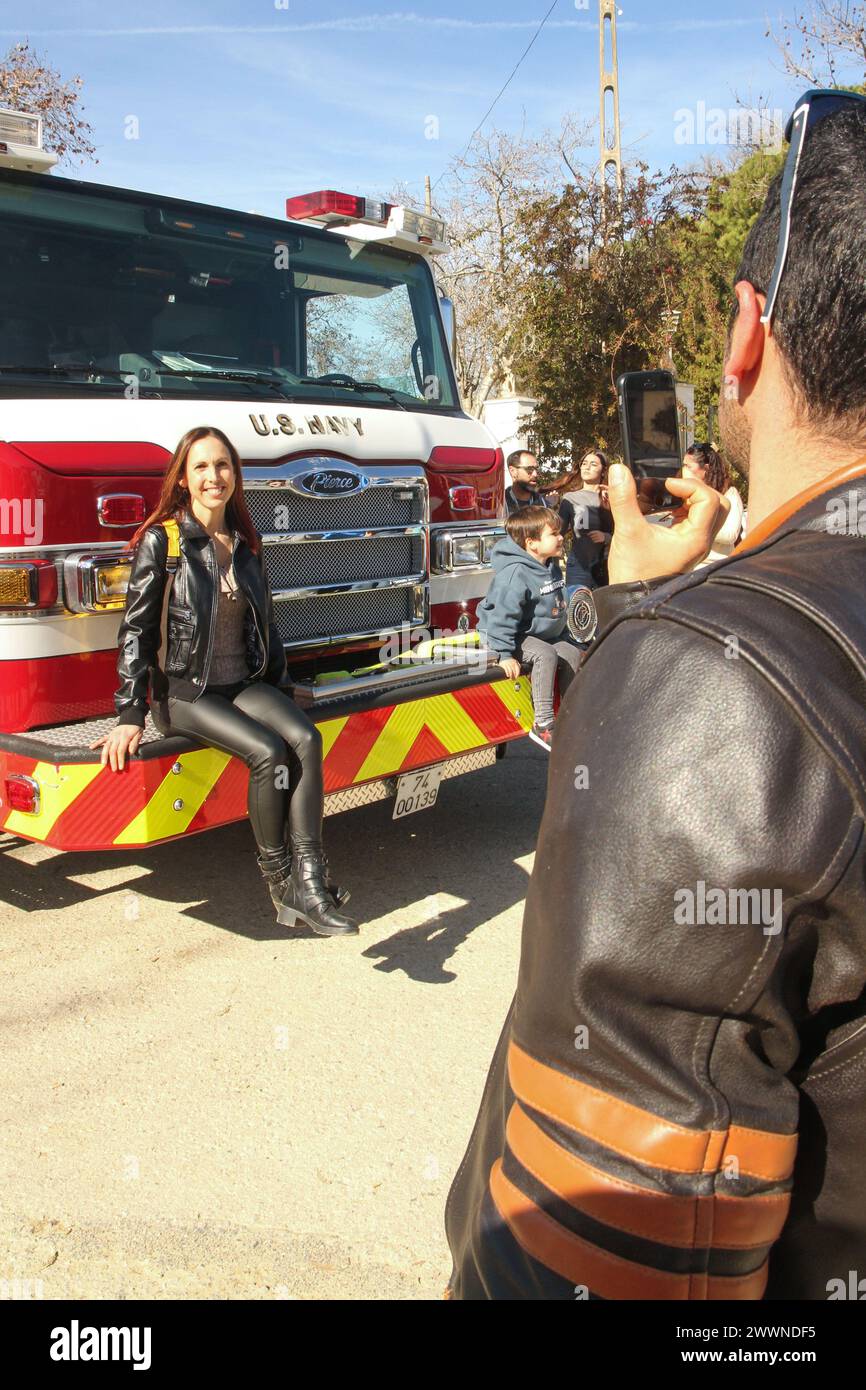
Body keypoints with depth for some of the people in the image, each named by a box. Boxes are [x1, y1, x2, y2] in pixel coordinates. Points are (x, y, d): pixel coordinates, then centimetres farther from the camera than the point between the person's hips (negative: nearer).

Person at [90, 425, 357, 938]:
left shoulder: (246, 543, 12)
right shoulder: (161, 541, -5)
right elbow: (137, 630, -7)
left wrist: (281, 694, 14)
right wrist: (130, 716, -13)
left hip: (246, 684, 5)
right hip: (186, 692, -5)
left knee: (306, 738, -24)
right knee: (269, 752, -28)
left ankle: (308, 880, -27)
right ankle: (279, 879, -12)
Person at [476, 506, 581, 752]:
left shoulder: (552, 567, 5)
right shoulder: (515, 573, -25)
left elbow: (557, 609, 20)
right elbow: (502, 615, -28)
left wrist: (565, 638, 23)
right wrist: (504, 654, -30)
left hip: (542, 634, 10)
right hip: (514, 636, -10)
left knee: (572, 653, -1)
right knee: (545, 654, -30)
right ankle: (543, 725, -27)